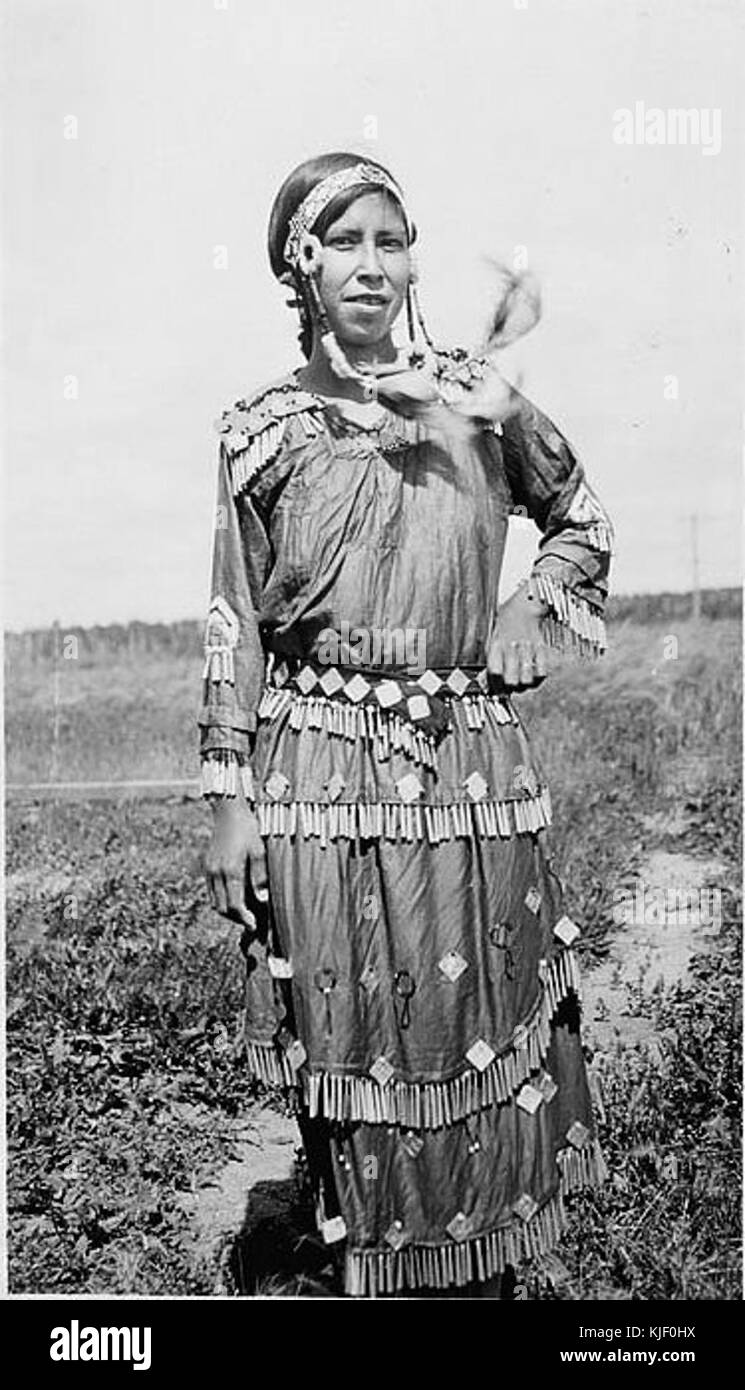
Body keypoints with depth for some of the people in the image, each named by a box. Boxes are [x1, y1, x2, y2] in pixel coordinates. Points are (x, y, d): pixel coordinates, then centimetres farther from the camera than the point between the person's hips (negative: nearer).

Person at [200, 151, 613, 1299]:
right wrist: (229, 798, -2)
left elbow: (580, 520, 21)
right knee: (355, 1048, 7)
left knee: (483, 1038, 10)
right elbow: (236, 627, 2)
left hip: (470, 767, 1)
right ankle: (379, 1265, 27)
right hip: (322, 775, -1)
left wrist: (532, 615, 4)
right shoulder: (263, 429, 3)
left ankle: (487, 1266, 30)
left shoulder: (478, 400, 5)